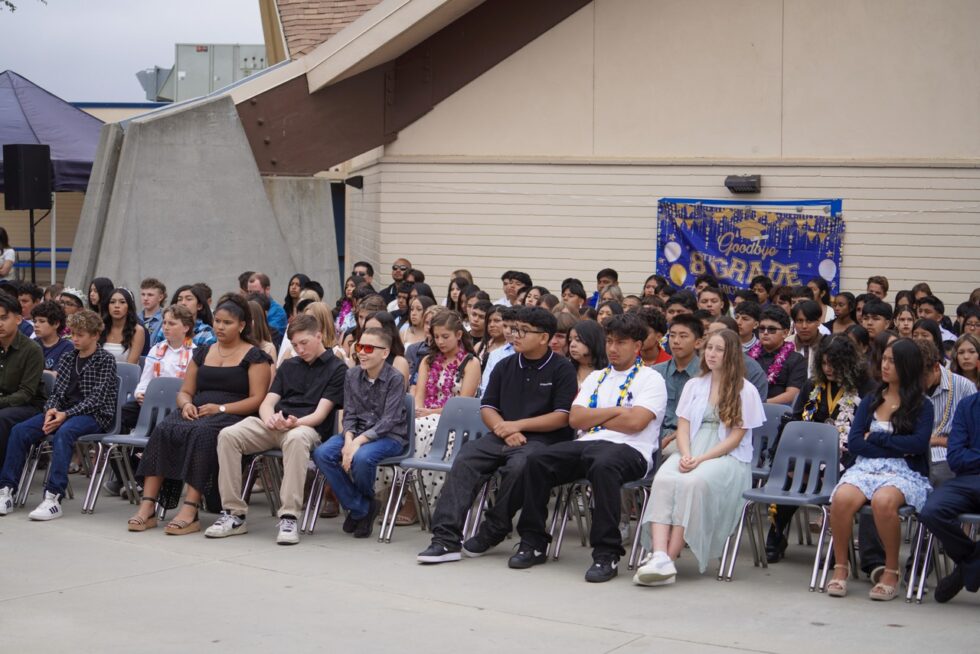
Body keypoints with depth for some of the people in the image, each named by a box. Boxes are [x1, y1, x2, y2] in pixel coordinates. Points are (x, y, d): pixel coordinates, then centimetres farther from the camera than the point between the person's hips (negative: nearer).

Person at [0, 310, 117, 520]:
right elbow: (57, 391, 14)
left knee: (63, 432, -38)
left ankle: (54, 497, -43)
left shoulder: (105, 360, -2)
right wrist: (51, 410, -10)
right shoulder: (68, 358, 18)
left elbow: (97, 398, -12)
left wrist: (66, 415, -21)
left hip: (95, 415, -6)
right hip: (64, 411, 6)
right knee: (19, 430, -16)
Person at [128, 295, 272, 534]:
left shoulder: (254, 356, 5)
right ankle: (147, 506, -34)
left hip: (232, 417, -5)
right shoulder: (202, 352, 23)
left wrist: (221, 408, -16)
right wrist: (186, 404, -2)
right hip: (196, 414, 5)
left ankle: (190, 510, -43)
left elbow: (257, 399, -5)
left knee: (201, 433, -38)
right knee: (162, 430, -26)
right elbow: (184, 392, 23)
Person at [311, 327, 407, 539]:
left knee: (361, 457, -36)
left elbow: (389, 421, -17)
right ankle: (359, 508, -8)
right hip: (357, 432, 5)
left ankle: (366, 500, 0)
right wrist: (348, 440, -18)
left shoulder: (395, 378, -10)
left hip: (390, 436, -5)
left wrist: (358, 442, -27)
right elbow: (349, 414, 3)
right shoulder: (352, 375, 5)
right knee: (321, 453, -21)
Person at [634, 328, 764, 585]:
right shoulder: (694, 386, 21)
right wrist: (686, 455, -9)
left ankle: (671, 557, -37)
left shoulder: (745, 391, 5)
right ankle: (659, 556, -43)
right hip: (691, 452, 4)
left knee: (694, 482, -36)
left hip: (727, 457, -4)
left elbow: (735, 437, -2)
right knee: (664, 479, -30)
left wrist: (701, 459, -14)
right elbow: (683, 427, 12)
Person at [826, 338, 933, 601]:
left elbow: (918, 444, -8)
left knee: (883, 501, -38)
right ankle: (840, 567, -18)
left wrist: (875, 437, -2)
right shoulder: (870, 402, 18)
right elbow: (853, 442, 5)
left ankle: (892, 571, -20)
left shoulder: (922, 406, 9)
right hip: (866, 467, 3)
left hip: (904, 473, -3)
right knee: (842, 498, -32)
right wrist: (897, 448, -4)